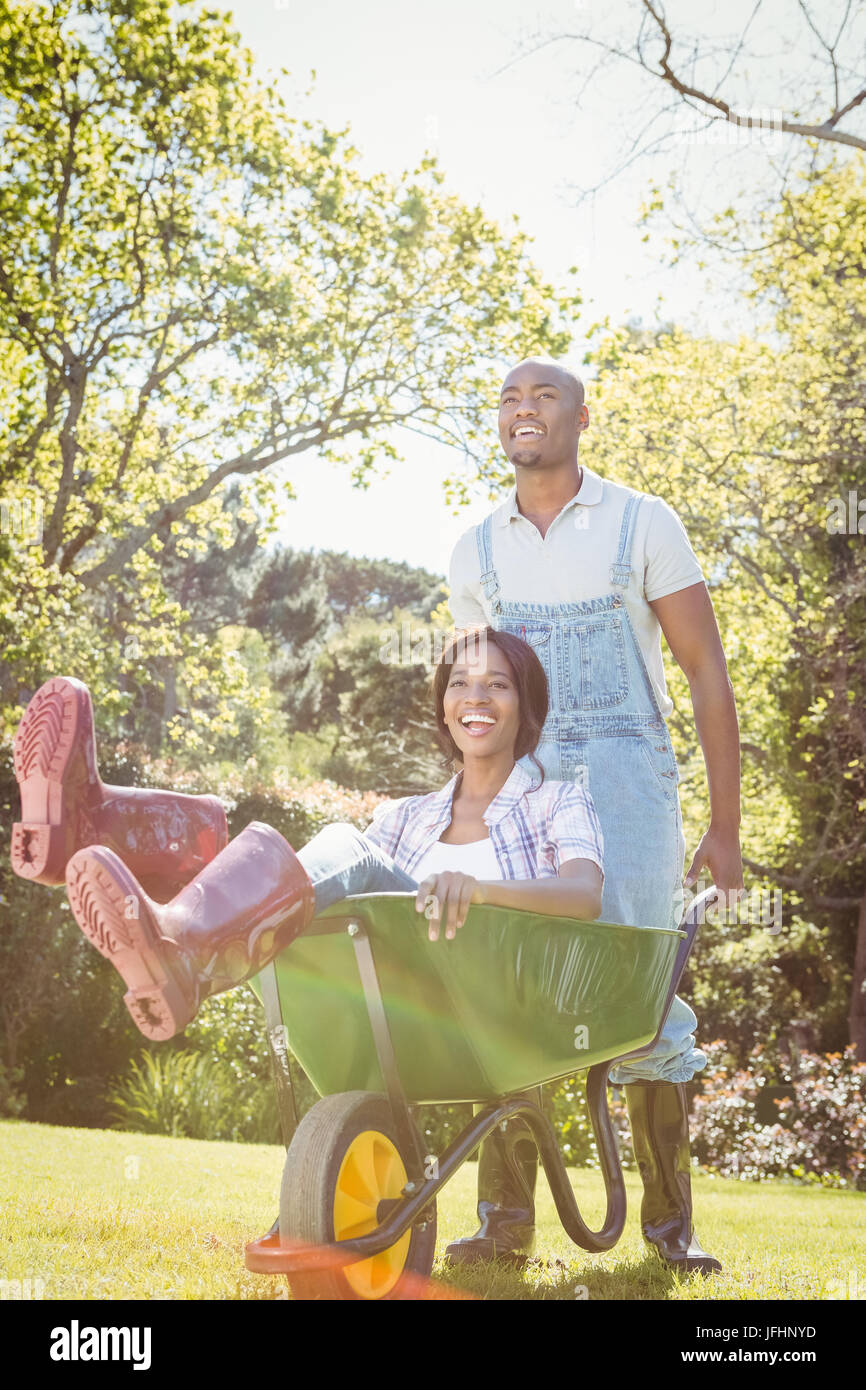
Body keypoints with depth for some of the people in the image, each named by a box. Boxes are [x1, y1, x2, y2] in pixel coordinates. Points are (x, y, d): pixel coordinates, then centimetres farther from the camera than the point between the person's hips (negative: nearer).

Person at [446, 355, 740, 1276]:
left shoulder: (641, 525, 2)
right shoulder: (476, 550, 12)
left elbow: (708, 674, 2)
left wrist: (725, 827, -2)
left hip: (625, 777, -3)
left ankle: (669, 1221, 7)